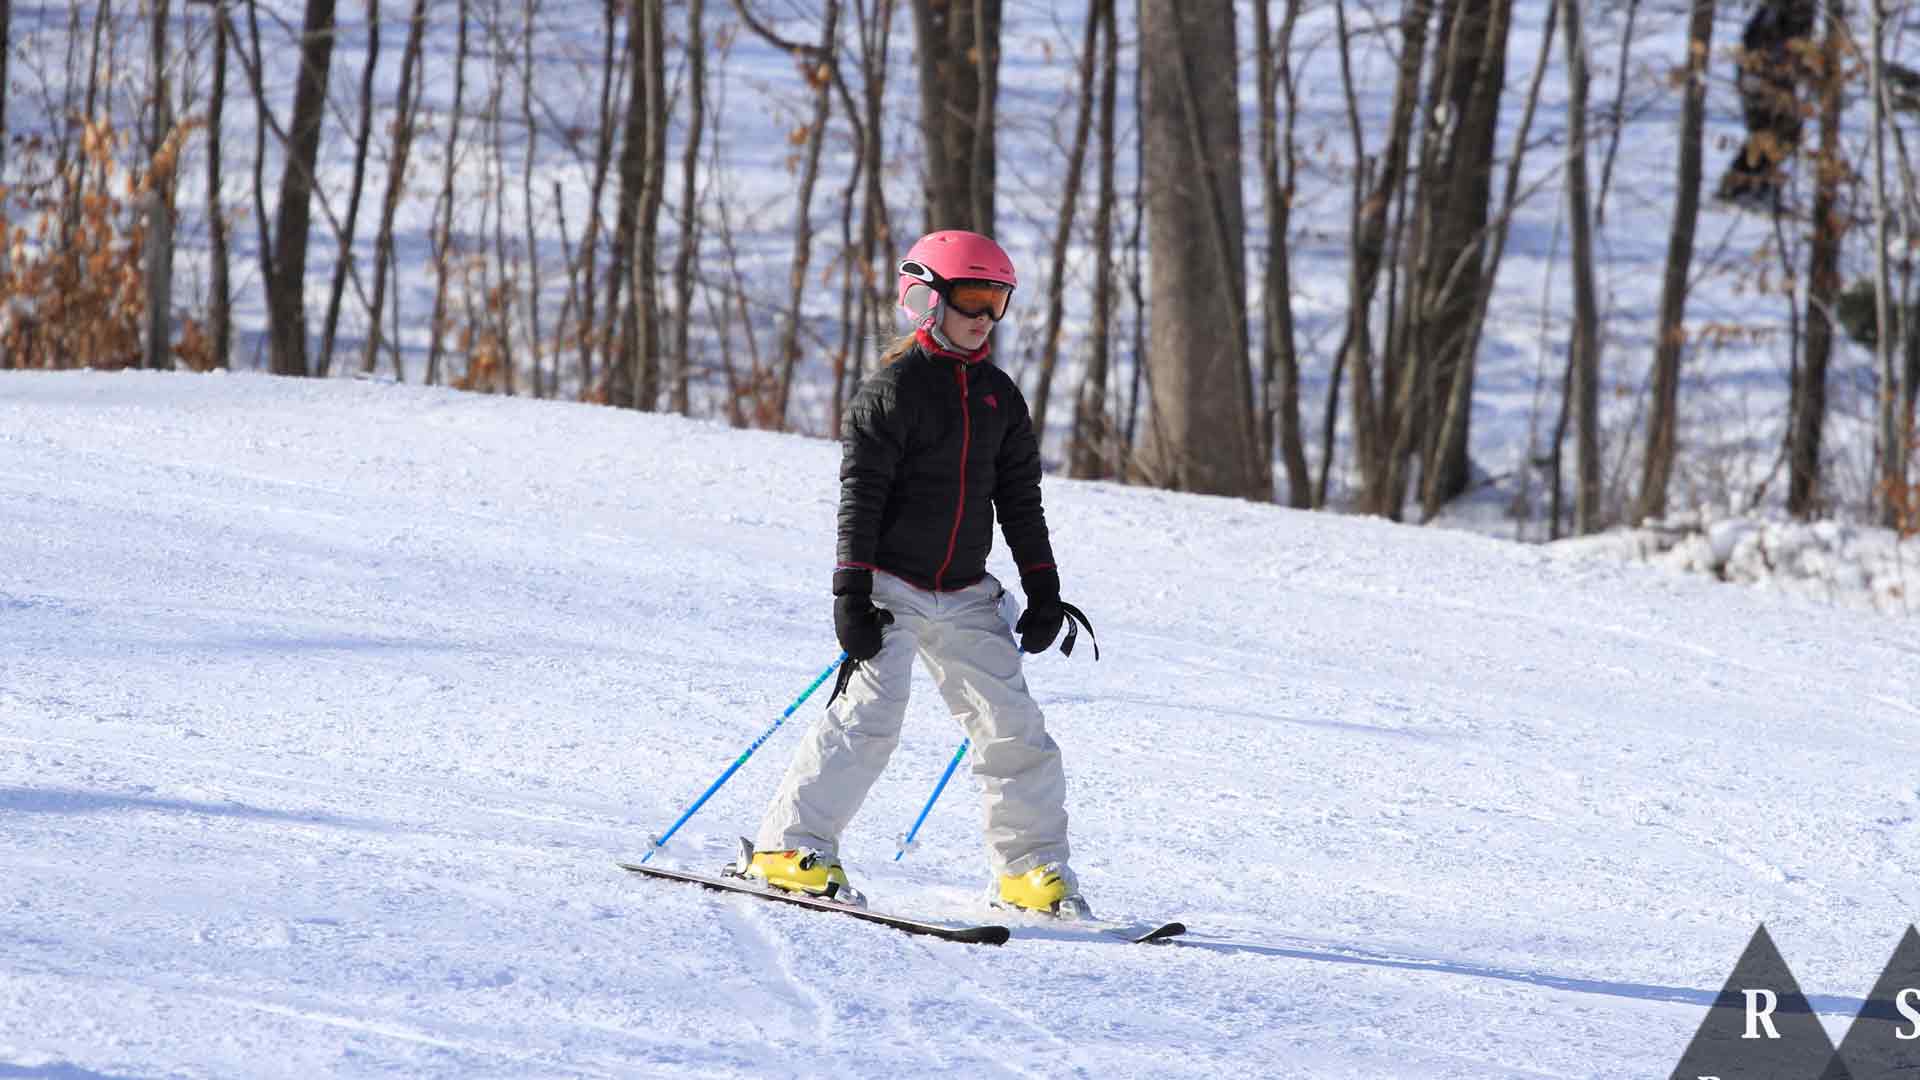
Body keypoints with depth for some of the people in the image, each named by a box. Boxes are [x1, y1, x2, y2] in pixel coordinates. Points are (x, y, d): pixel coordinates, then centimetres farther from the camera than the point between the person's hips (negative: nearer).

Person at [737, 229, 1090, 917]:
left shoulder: (999, 397, 12)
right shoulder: (893, 389, -7)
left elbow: (1021, 500, 17)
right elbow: (861, 495, -11)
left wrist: (1044, 590, 13)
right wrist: (852, 594, -17)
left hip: (965, 595, 6)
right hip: (892, 587, -6)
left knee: (1013, 725, 0)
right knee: (871, 712, -19)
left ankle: (1032, 865, 10)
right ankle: (791, 846, -13)